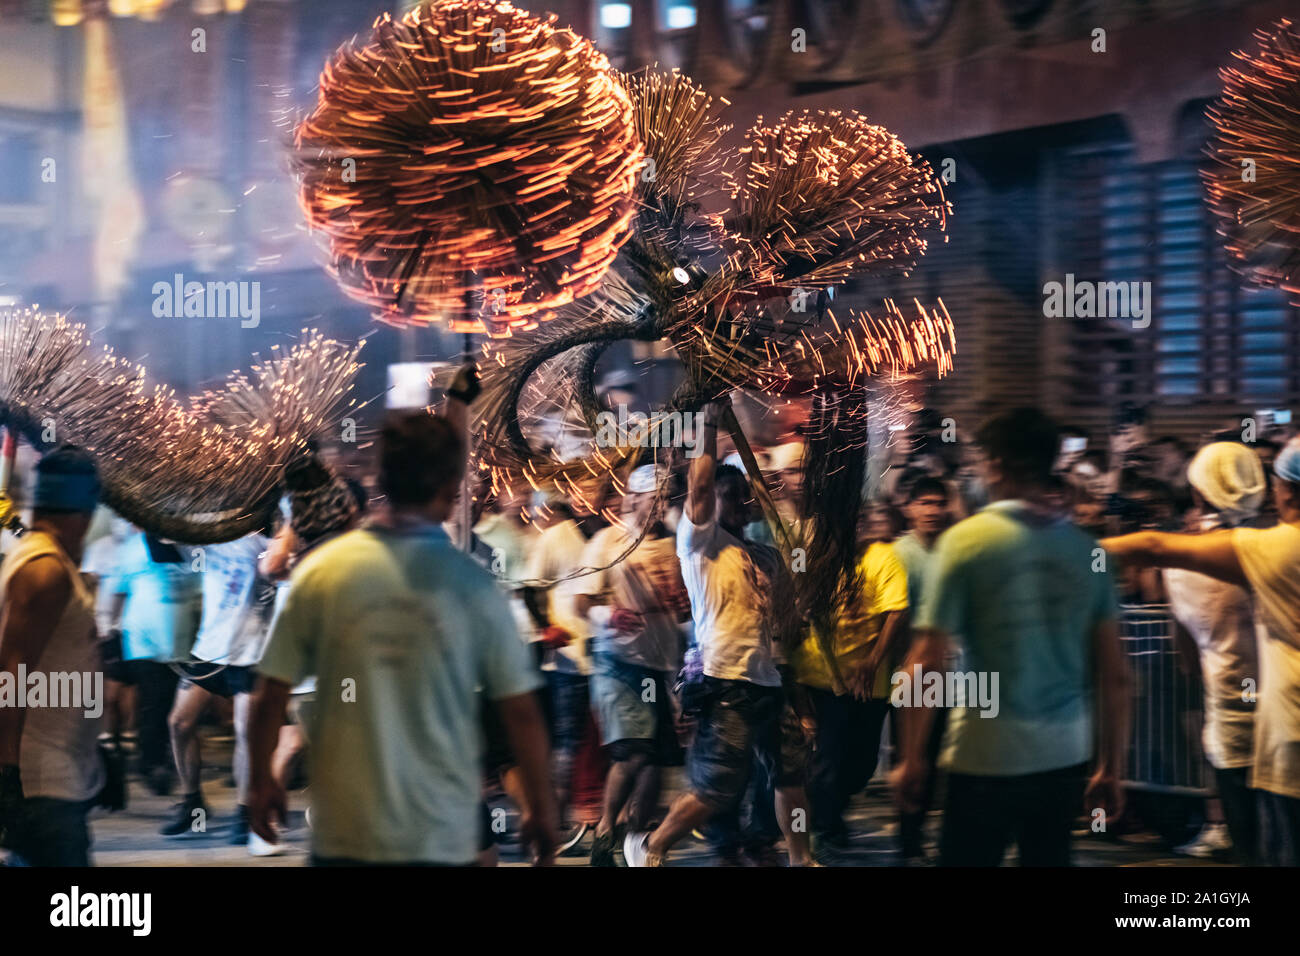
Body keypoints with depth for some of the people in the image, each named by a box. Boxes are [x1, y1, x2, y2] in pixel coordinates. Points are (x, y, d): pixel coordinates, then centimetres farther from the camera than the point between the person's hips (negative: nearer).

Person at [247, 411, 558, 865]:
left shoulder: (320, 571, -5)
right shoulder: (471, 585, -8)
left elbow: (271, 696, -1)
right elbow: (521, 712, -4)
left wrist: (261, 780, 15)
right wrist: (542, 805, 9)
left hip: (344, 830, 1)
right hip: (439, 832, -1)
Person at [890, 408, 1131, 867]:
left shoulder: (965, 540, -8)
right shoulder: (1087, 550, 4)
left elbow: (926, 664, -10)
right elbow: (1114, 674, 5)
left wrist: (911, 760, -1)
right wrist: (1110, 769, 13)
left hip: (986, 760, -4)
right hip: (1065, 759, 4)